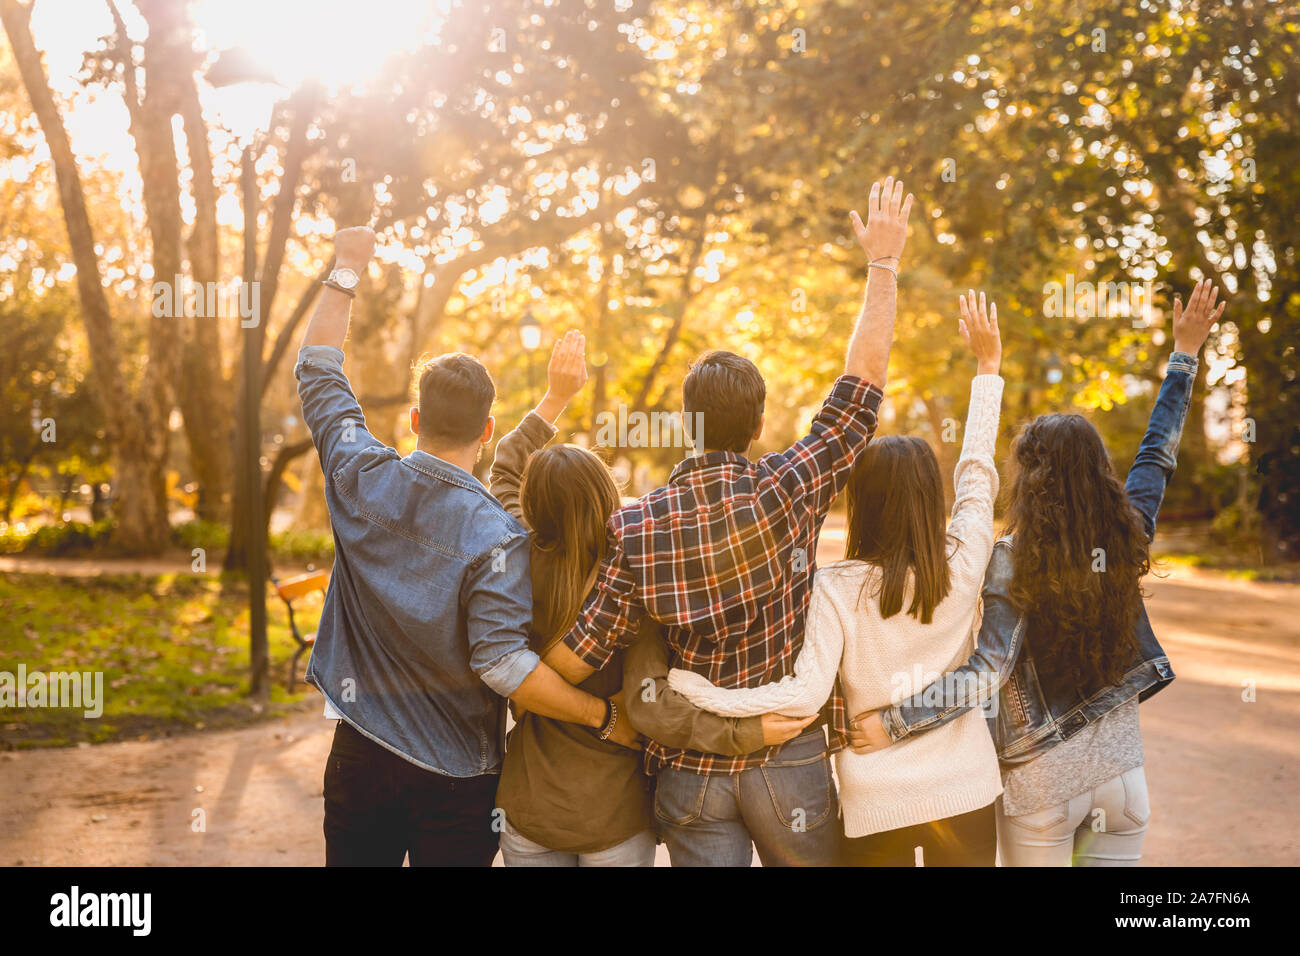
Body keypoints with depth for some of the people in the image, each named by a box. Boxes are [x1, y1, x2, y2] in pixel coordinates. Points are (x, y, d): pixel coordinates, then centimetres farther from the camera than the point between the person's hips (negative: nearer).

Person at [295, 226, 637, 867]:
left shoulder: (362, 482, -8)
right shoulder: (494, 538, -21)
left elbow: (317, 368, 6)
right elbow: (503, 663, -28)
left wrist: (345, 273, 15)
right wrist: (605, 718, -19)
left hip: (360, 758, 4)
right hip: (456, 779, -3)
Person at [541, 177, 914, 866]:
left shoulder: (635, 526, -9)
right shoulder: (788, 491, -12)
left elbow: (574, 661, -11)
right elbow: (864, 377, -5)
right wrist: (883, 262, 5)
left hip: (689, 772, 1)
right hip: (789, 761, -1)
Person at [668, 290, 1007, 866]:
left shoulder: (838, 588, -13)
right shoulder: (963, 565, -5)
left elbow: (806, 692, -22)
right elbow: (977, 473, 8)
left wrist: (693, 690, -18)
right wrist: (987, 366, 20)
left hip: (877, 802, -2)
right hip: (966, 794, 2)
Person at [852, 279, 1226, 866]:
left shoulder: (1013, 561, -16)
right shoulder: (1125, 543, -3)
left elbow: (988, 670, -25)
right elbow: (1157, 454, 11)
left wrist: (893, 723, -25)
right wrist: (1184, 353, 22)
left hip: (1041, 783, -4)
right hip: (1121, 775, 4)